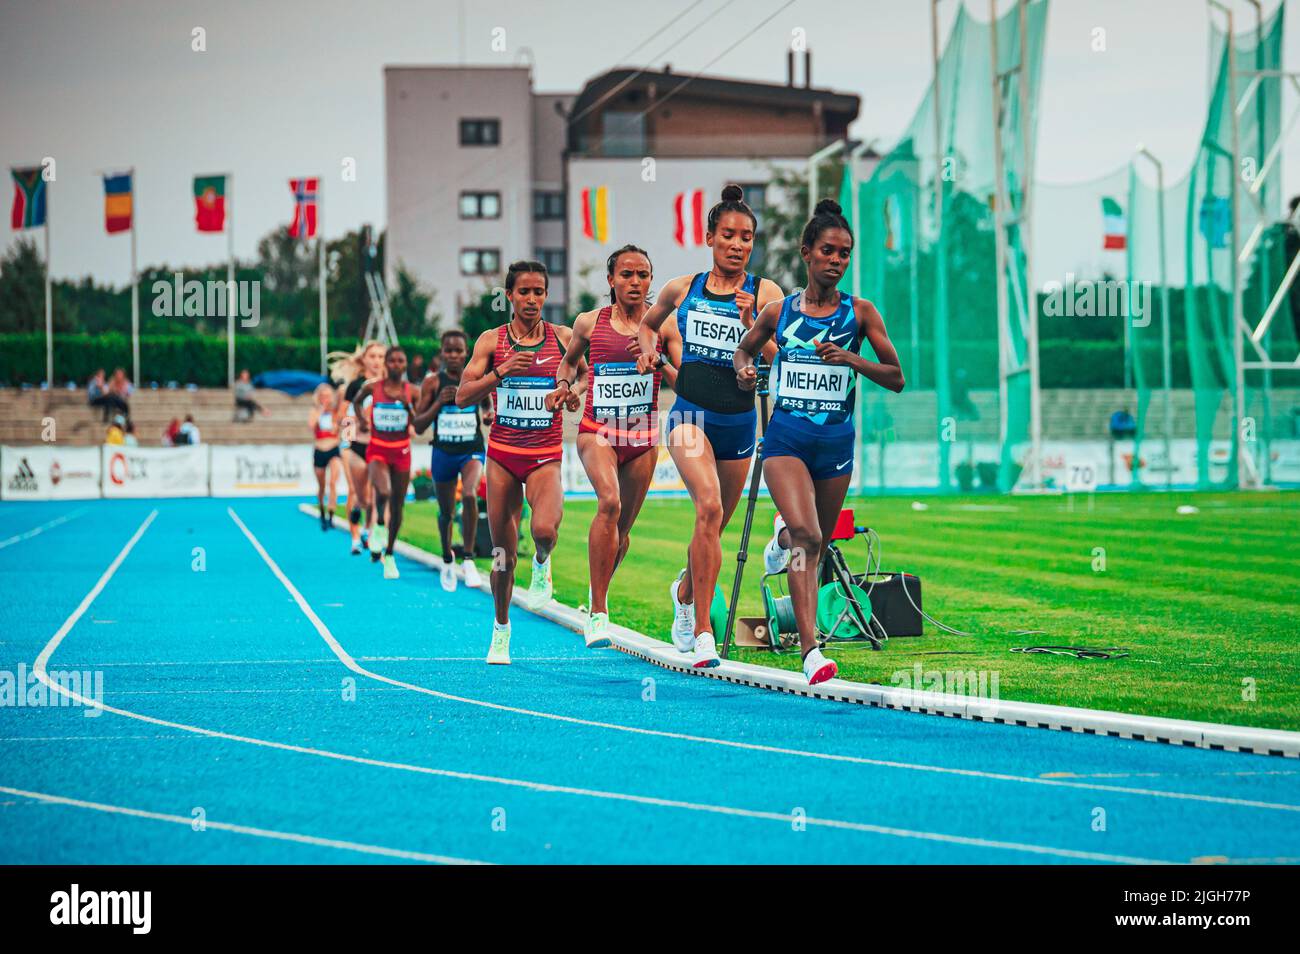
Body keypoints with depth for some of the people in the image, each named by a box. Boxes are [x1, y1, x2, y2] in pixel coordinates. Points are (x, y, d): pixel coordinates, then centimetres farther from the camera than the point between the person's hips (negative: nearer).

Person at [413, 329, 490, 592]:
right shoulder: (433, 383, -4)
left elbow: (488, 407, 15)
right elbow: (418, 427, -3)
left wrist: (491, 416, -9)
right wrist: (439, 402, -18)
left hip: (472, 449, -1)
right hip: (443, 452, 1)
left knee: (469, 495, -29)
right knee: (446, 511, 13)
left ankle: (469, 559, -19)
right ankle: (447, 560, 40)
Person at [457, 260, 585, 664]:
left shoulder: (562, 338, 1)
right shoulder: (491, 340, 0)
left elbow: (586, 374, 18)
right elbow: (462, 396, -4)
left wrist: (573, 390, -4)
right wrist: (501, 372, -18)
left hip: (545, 456, -1)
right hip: (503, 453, 1)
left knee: (545, 530, -27)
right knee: (503, 551, 6)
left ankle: (542, 564, 11)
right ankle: (501, 626, 27)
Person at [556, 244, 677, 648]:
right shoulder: (589, 323, 2)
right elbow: (569, 361, 21)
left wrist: (657, 359, -18)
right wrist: (563, 386, 2)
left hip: (643, 435, 2)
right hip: (597, 430, -2)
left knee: (622, 527, 9)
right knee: (609, 502, -27)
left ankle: (598, 592, 38)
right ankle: (598, 612, -26)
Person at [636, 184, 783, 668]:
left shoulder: (765, 293, 1)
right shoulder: (682, 288, 5)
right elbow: (648, 324, 25)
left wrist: (749, 323, -20)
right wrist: (648, 350, 4)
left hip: (739, 421, 2)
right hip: (690, 414, -2)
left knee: (715, 525, 14)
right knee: (709, 506, -24)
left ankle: (684, 589, 47)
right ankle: (702, 632, -24)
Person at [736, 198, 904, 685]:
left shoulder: (859, 312, 1)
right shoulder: (778, 312, 4)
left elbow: (896, 378, 1)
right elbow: (744, 348, 22)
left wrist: (850, 359, -15)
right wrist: (743, 370, -1)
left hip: (836, 441, 2)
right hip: (786, 437, -2)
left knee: (817, 544, 12)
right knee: (805, 536, -21)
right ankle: (811, 651, -29)